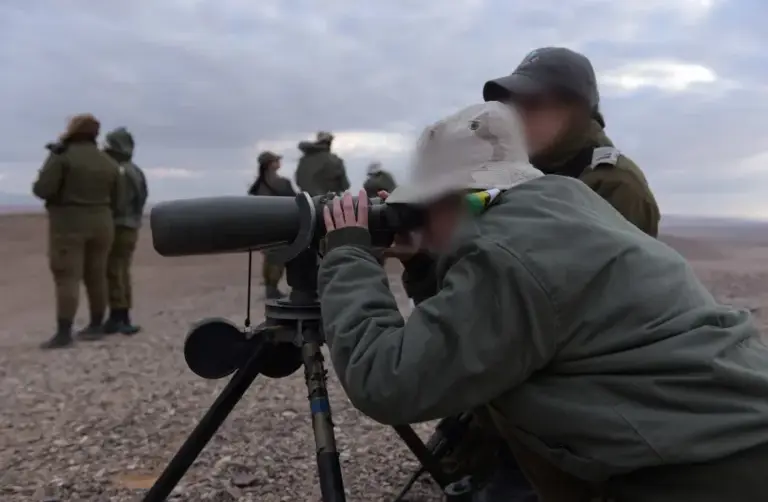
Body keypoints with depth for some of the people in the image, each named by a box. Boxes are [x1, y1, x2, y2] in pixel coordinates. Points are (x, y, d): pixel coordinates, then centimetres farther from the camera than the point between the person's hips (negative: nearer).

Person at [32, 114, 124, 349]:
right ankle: (96, 326, 16)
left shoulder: (61, 156, -8)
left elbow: (42, 189, -15)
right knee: (96, 276, 10)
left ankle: (63, 333, -11)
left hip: (69, 224, -5)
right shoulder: (109, 163, 8)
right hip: (100, 224, 6)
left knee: (67, 278, -7)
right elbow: (116, 201, 11)